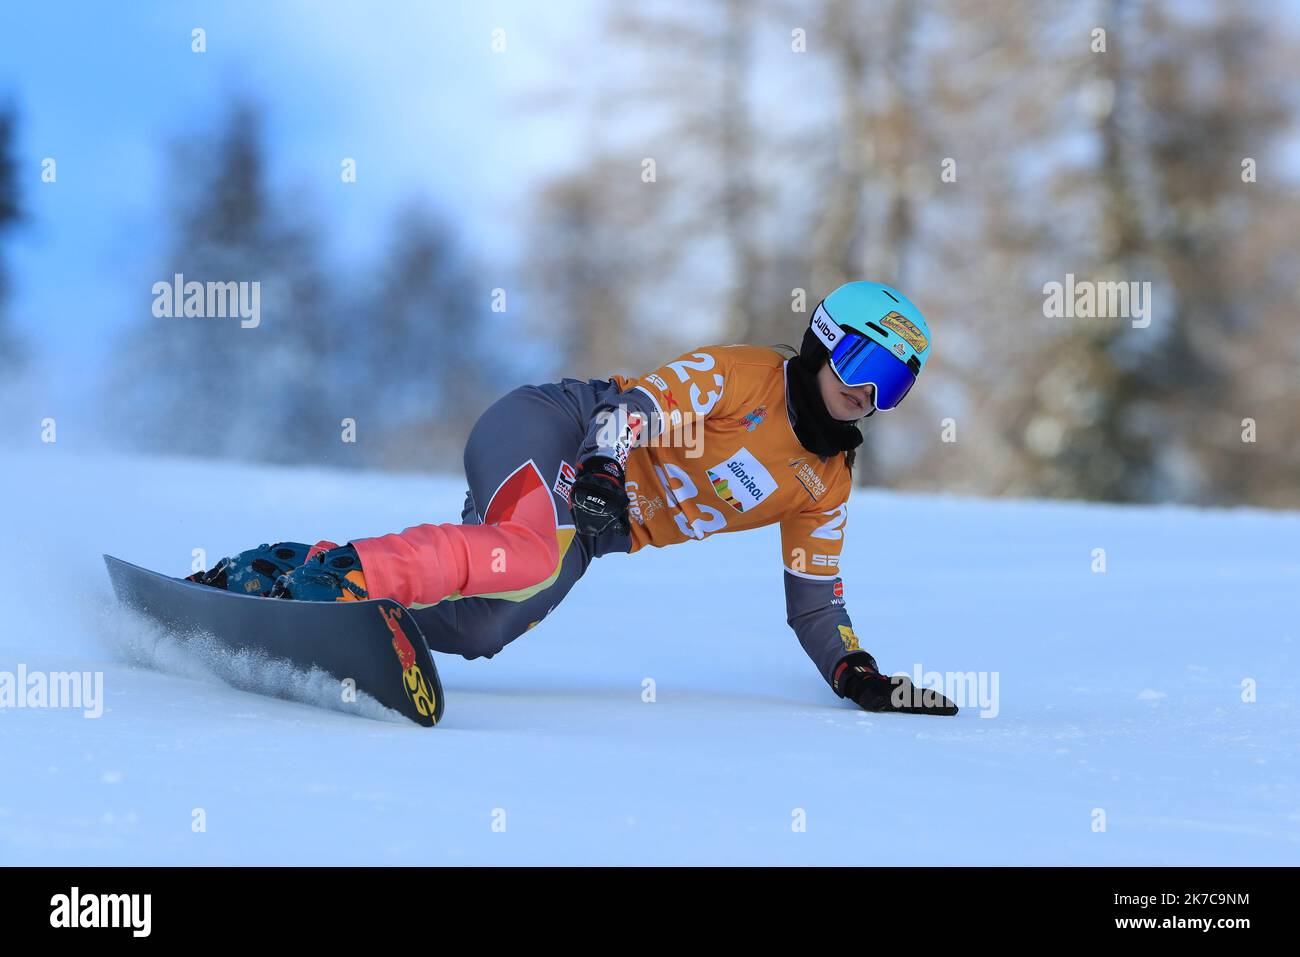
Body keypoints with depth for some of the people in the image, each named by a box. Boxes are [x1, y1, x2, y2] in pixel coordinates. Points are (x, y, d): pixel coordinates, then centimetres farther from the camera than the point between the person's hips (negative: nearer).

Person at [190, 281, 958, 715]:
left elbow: (815, 602, 16)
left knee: (475, 632, -13)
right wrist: (601, 474, -33)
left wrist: (858, 674, 1)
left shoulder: (825, 487, 13)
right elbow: (638, 405, -15)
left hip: (588, 529, 7)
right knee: (534, 555, -39)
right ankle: (334, 573, -39)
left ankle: (276, 572, -4)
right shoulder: (744, 374, -6)